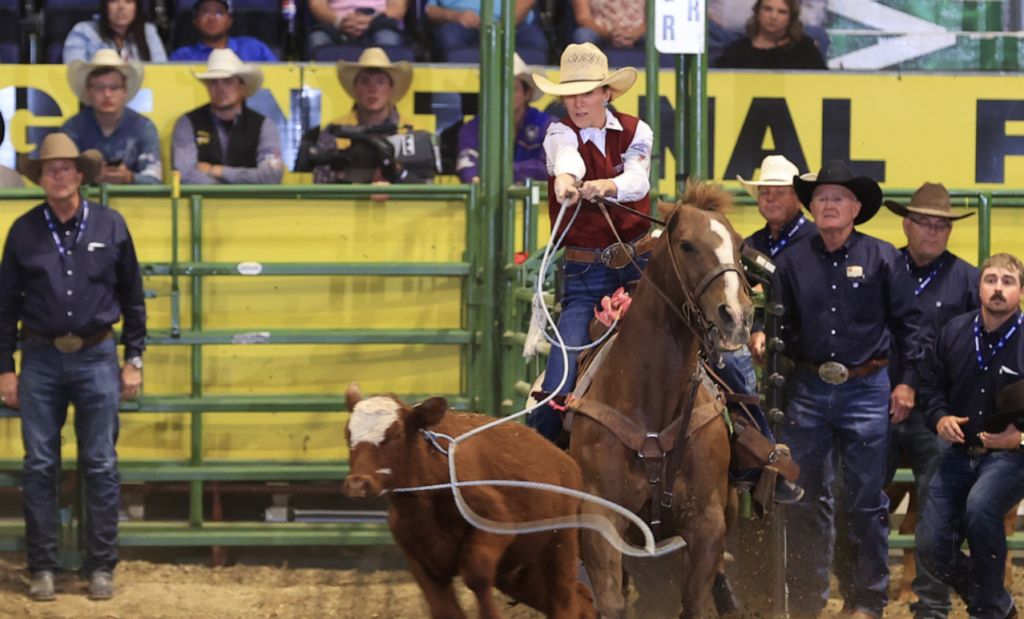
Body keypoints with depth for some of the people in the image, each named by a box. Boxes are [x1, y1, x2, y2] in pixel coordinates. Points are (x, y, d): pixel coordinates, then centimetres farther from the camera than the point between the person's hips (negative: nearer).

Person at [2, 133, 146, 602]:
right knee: (39, 466, 1)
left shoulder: (110, 226, 2)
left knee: (101, 467, 1)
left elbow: (132, 298, 8)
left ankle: (100, 568, 7)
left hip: (96, 357, 0)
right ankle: (42, 568, 8)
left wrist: (134, 359, 4)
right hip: (41, 358, 0)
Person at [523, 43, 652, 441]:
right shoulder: (561, 133, -3)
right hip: (585, 273, -2)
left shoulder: (635, 131, 3)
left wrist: (606, 186, -42)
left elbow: (638, 180, -18)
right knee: (560, 384, -12)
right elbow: (567, 156, -30)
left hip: (639, 264, 2)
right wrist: (564, 178, -54)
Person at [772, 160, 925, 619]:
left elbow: (908, 322, 2)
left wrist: (908, 382, -2)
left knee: (867, 502, 3)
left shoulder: (882, 258, 0)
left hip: (866, 389, -2)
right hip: (808, 389, 2)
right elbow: (781, 323, 10)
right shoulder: (793, 261, 6)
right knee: (806, 501, 5)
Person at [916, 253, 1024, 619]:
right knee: (931, 546, -3)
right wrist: (939, 418, -4)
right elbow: (933, 385, 15)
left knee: (980, 506, -37)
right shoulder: (955, 332, 3)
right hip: (961, 451, 6)